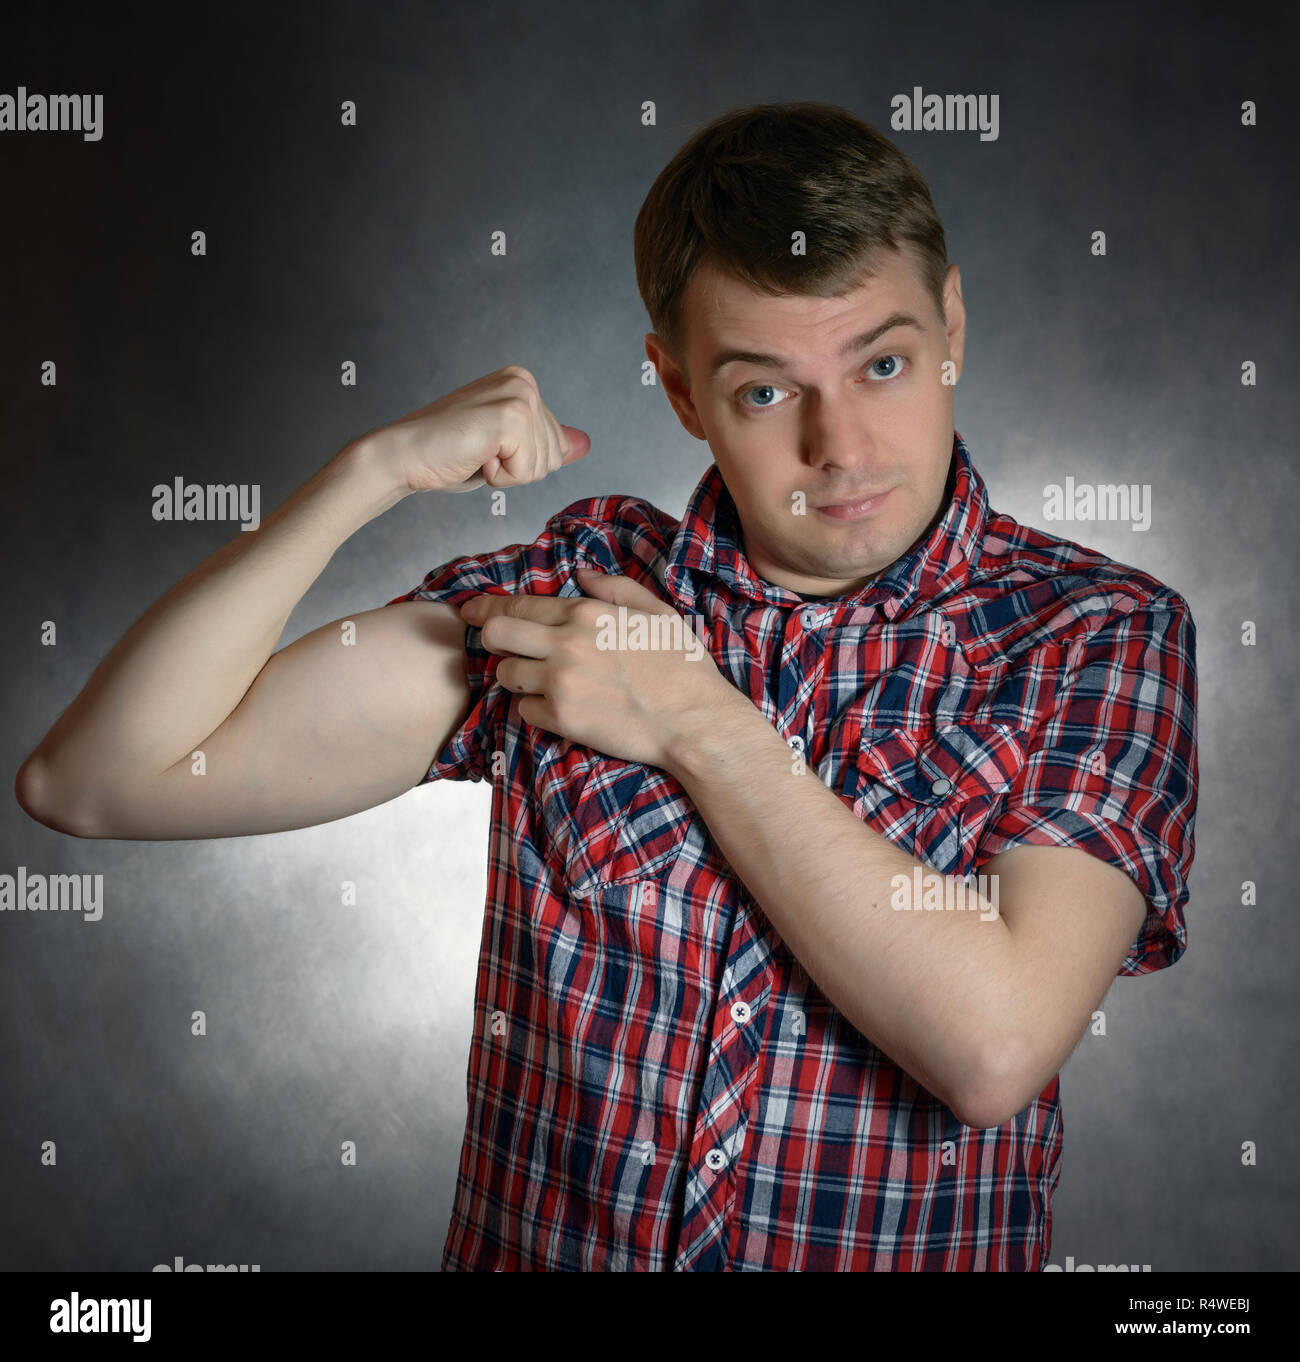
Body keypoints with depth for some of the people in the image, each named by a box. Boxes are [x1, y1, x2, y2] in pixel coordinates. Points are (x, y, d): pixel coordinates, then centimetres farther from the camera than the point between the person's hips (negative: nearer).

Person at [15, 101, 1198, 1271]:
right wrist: (379, 466, -14)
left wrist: (700, 724, -14)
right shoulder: (576, 590, -3)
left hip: (915, 1248, -1)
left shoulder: (1100, 635, -5)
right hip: (534, 1243, 2)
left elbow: (994, 1046, -19)